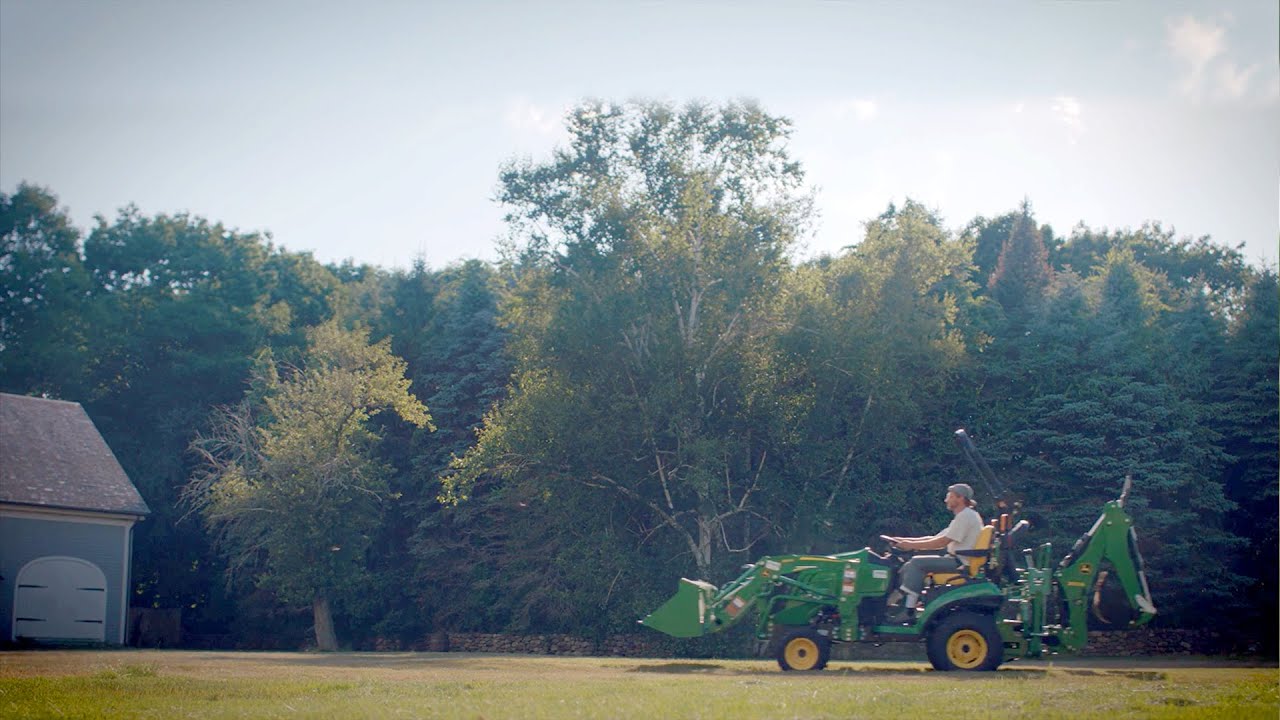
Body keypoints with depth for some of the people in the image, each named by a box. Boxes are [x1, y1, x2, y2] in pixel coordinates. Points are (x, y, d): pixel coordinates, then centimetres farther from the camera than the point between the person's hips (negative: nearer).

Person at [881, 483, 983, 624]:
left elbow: (942, 542, -19)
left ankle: (908, 610, -21)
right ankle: (898, 602, -2)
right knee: (910, 565, 5)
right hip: (954, 560, 10)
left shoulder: (966, 516, -13)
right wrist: (906, 540, 10)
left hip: (959, 563, -10)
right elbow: (935, 538, 18)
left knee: (917, 563, -20)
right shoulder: (963, 516, 21)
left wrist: (912, 545, -14)